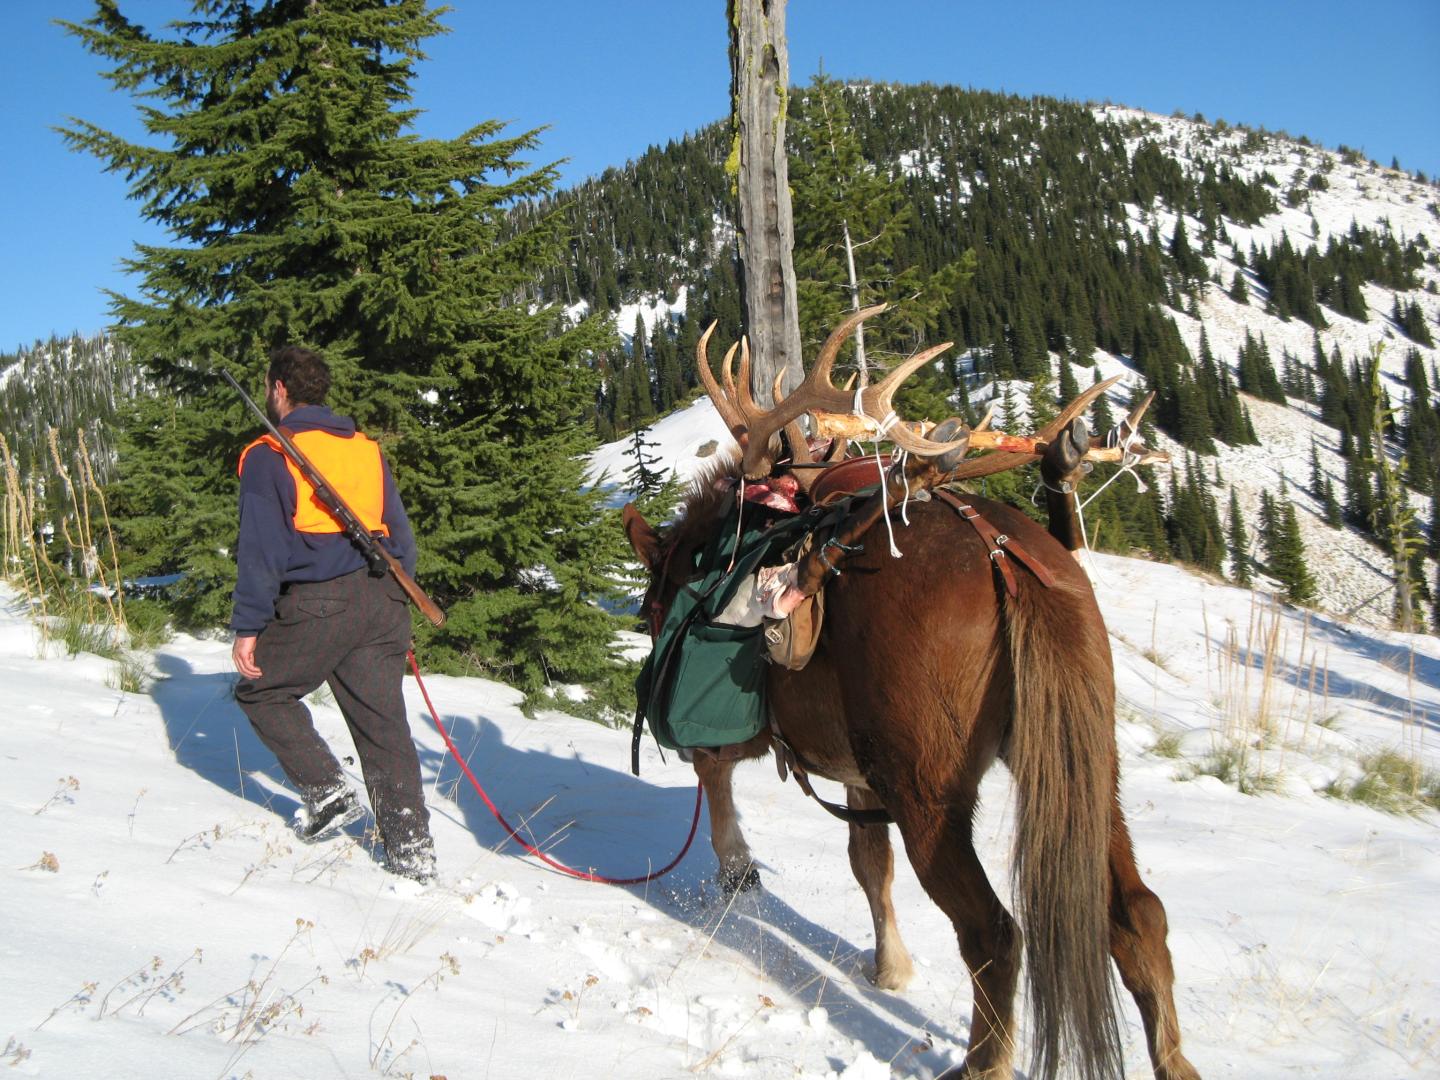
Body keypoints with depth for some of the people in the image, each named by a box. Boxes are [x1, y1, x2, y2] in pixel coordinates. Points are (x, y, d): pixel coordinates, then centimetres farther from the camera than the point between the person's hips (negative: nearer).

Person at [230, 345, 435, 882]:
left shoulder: (268, 455, -2)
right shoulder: (366, 449, 17)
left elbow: (261, 549, -8)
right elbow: (400, 534, 19)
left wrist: (247, 626, -4)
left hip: (314, 606, -5)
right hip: (380, 599, 6)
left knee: (260, 692, 18)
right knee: (383, 722, 8)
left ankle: (327, 792, 9)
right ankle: (411, 848, 6)